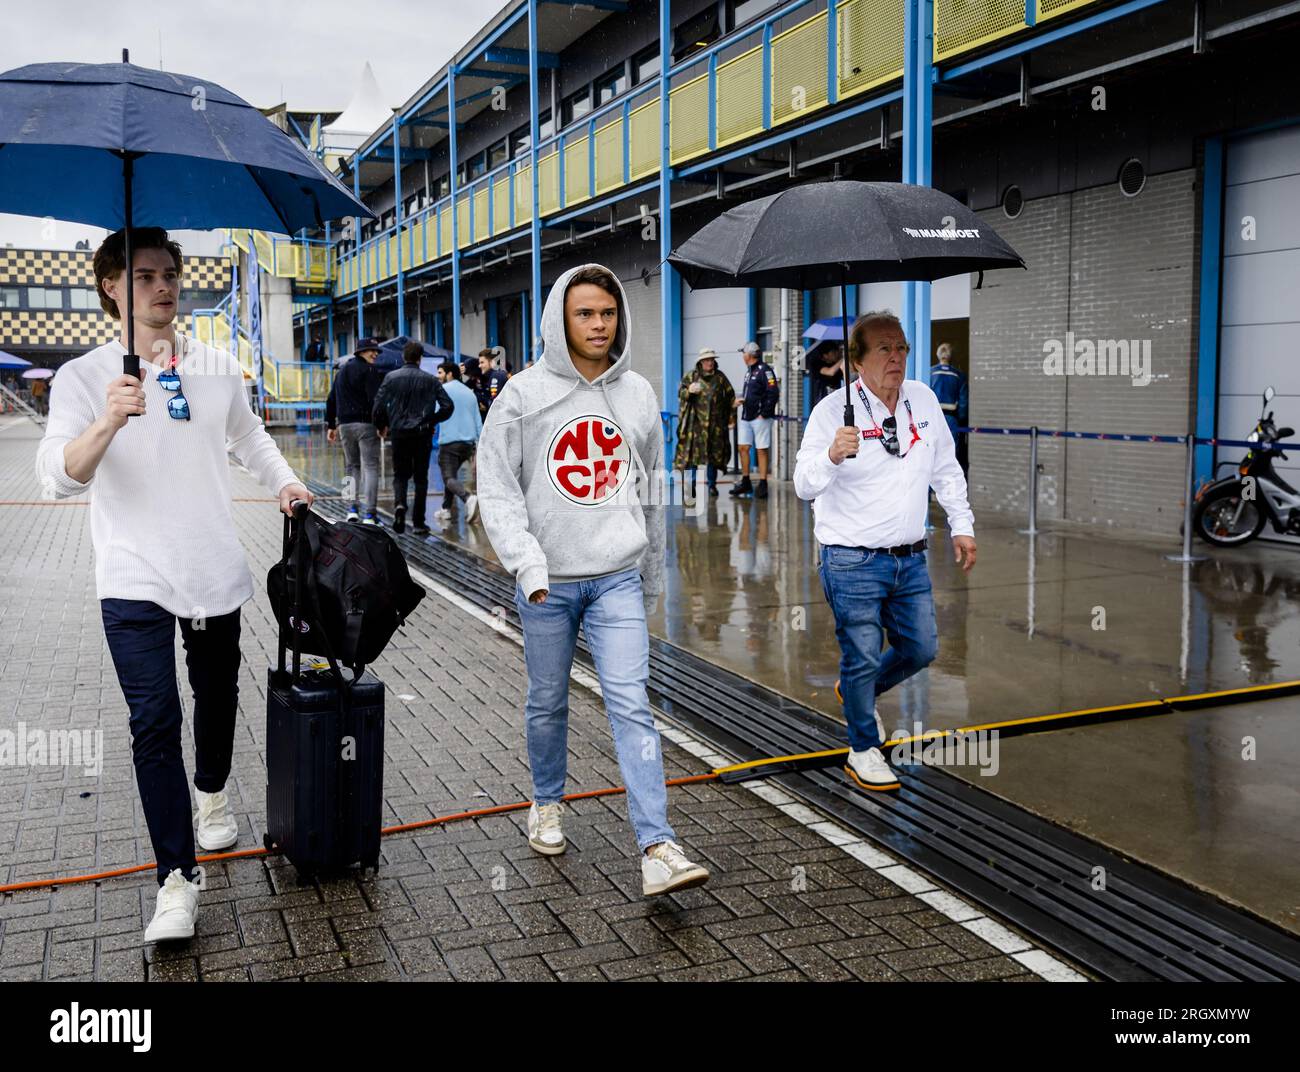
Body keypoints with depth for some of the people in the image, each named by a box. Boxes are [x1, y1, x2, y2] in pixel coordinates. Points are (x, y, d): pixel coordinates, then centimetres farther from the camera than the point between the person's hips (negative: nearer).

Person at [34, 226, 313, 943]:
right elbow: (57, 478, -18)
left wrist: (284, 483, 9)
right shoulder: (84, 376, -6)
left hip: (215, 570, 4)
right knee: (154, 722, -10)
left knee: (217, 695, 18)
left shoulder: (217, 367, 6)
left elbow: (248, 437, 24)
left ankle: (212, 795, 46)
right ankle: (176, 880, -4)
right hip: (135, 581, -4)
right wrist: (108, 422, -34)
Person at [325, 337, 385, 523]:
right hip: (366, 424, -6)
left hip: (345, 424, 7)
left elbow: (331, 400, 21)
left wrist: (331, 425, 25)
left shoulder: (341, 371, 18)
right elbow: (376, 398, -18)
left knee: (352, 467, 16)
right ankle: (370, 514, -8)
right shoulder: (370, 370, -7)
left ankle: (352, 509, 6)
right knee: (370, 468, -4)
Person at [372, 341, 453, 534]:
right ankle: (418, 522, 7)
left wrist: (381, 426, 11)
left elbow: (379, 405, -6)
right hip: (423, 435, 0)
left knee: (400, 475, 13)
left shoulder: (391, 377, -1)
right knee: (421, 478, 8)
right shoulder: (430, 380, -1)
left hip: (399, 433, 0)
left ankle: (399, 504, -16)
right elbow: (447, 406, -5)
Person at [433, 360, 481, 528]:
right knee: (452, 473, 21)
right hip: (468, 442, 7)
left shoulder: (443, 390, -2)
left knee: (449, 478, -11)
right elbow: (478, 421, 16)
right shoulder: (470, 393, 17)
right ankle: (446, 509, 20)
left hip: (449, 441, -7)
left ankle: (469, 498, -36)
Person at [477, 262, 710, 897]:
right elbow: (497, 490, -6)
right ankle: (548, 804, 38)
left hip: (618, 578, 1)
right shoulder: (524, 394, -4)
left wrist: (653, 576, 18)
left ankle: (657, 848, -9)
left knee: (631, 705, -8)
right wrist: (528, 563, -20)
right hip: (547, 582, -1)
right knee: (548, 703, 14)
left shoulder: (638, 394, 6)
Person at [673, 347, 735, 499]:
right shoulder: (691, 376, 5)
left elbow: (730, 397, 14)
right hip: (696, 421, -2)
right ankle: (691, 485, -1)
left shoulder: (720, 378, 9)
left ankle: (712, 485, 16)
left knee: (714, 453, 5)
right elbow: (680, 394, 7)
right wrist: (688, 391, -15)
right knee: (692, 451, -8)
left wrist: (731, 417, 10)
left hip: (715, 422, 2)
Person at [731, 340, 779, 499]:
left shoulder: (764, 370, -10)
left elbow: (773, 393, -16)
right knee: (743, 447, 7)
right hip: (746, 417, 9)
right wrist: (741, 400, 7)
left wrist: (764, 414, -17)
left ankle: (762, 485, 1)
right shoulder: (749, 371, 17)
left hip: (760, 418, -9)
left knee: (762, 450, -3)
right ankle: (745, 483, 16)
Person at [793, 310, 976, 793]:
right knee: (863, 658, 2)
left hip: (910, 559, 6)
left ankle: (859, 693, 42)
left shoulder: (923, 400, 4)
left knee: (921, 649, 15)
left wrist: (961, 525, 15)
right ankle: (863, 750, 23)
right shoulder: (833, 410, -13)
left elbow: (946, 468, 16)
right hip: (853, 563, -6)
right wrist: (832, 455, -38)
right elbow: (805, 486, -18)